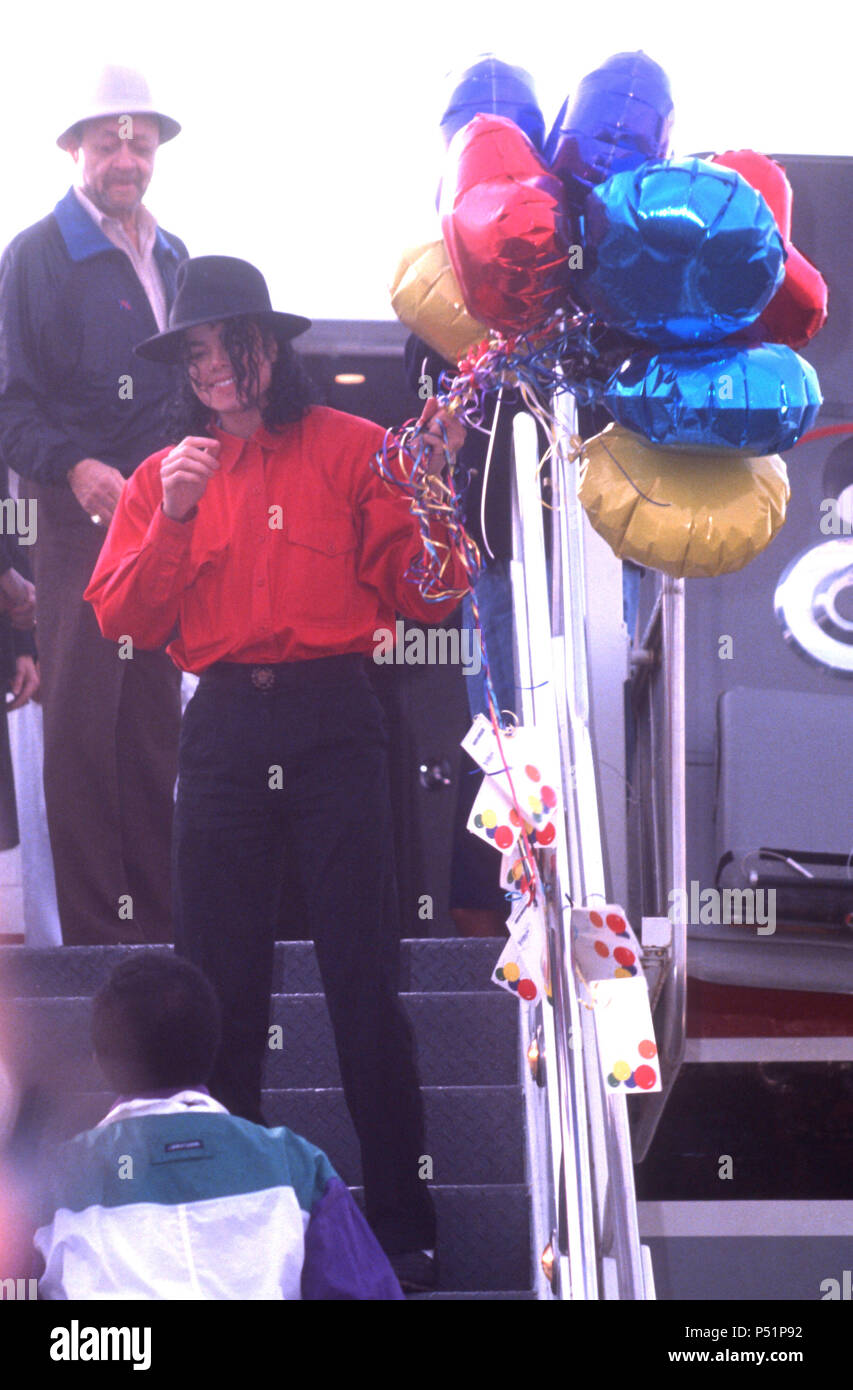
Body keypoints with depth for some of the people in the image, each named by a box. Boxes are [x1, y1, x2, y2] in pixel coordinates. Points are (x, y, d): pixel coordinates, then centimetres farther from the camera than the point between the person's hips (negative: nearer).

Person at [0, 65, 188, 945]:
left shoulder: (170, 259, 17)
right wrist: (74, 468, -20)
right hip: (78, 513, -6)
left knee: (155, 716, 7)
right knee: (83, 718, -6)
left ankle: (156, 913, 11)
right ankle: (93, 927, -3)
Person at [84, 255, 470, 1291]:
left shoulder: (349, 449, 4)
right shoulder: (165, 475, 13)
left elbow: (422, 597, -1)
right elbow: (123, 620, 3)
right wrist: (173, 519, -9)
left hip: (333, 723, -3)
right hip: (222, 729, 3)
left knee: (364, 982, -3)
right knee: (219, 983, 7)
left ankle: (403, 1228, 3)